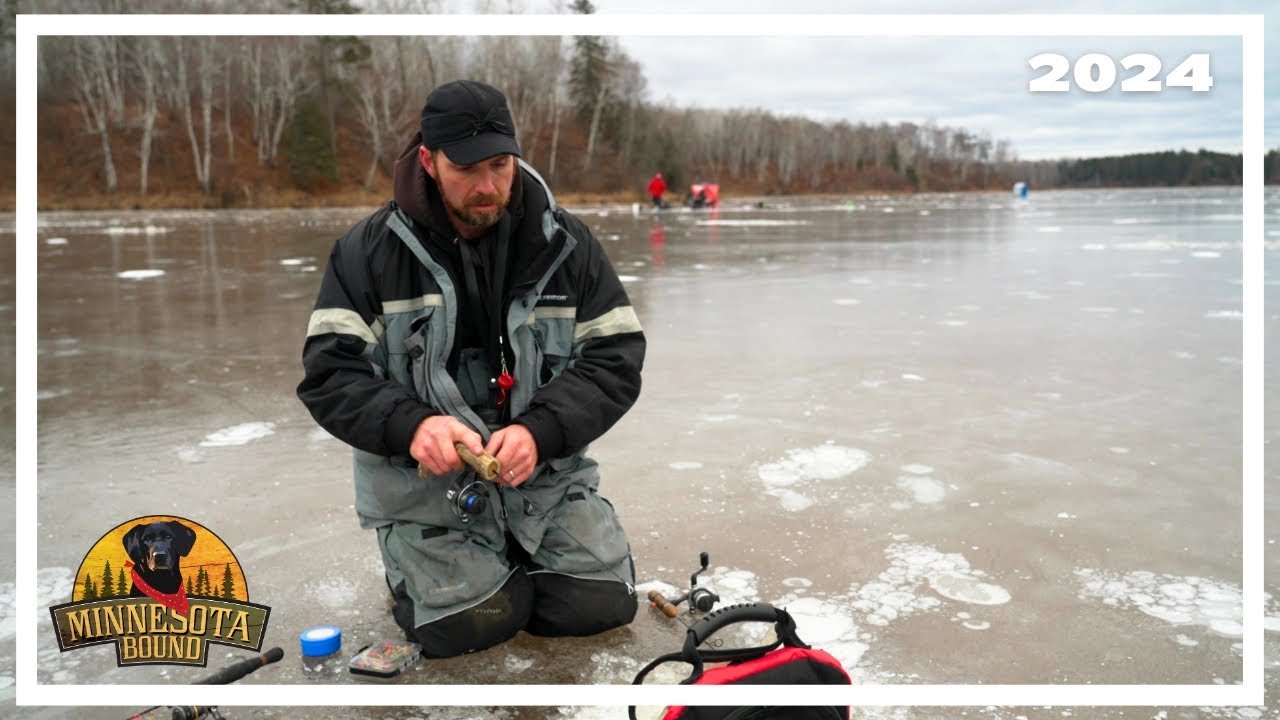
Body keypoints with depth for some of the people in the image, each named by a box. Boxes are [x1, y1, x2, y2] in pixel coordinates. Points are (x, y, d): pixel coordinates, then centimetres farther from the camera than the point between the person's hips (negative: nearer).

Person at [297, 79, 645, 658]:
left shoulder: (565, 242, -2)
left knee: (600, 602, -8)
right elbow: (329, 373, -9)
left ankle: (512, 550, 23)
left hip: (545, 467, 2)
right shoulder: (369, 250, -6)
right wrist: (410, 425, -28)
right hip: (422, 475, -2)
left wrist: (539, 431, -22)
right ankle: (411, 560, 19)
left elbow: (617, 357, -5)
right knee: (468, 622, -15)